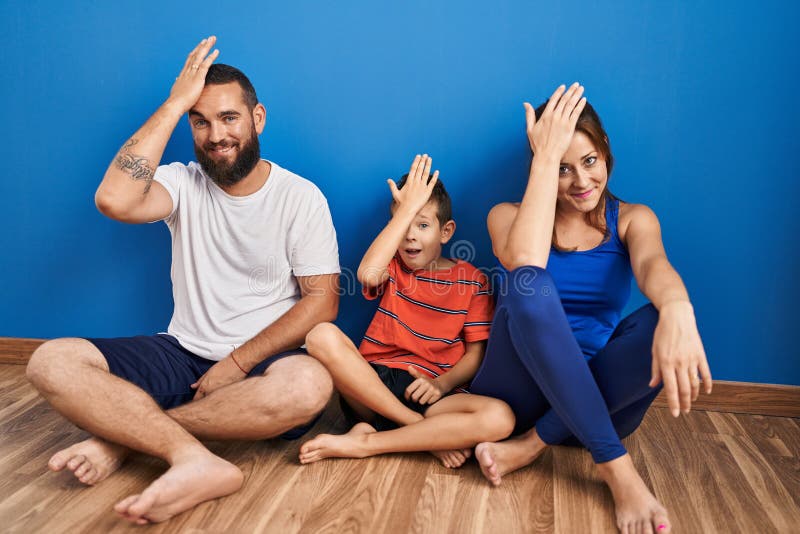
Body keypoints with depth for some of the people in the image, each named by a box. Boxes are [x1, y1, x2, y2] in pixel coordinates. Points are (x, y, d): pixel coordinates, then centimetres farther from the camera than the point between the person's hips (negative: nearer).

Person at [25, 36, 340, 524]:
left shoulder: (301, 197, -3)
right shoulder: (184, 184, 2)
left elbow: (322, 299, -8)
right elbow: (114, 200, -21)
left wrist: (237, 364, -16)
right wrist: (175, 104, -15)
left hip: (264, 360, -2)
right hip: (183, 355, 2)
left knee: (310, 384, -38)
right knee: (52, 362, -18)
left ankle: (126, 435, -21)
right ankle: (194, 458, -33)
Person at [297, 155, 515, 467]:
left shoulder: (472, 281, 9)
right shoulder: (392, 266, 13)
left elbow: (476, 353, 4)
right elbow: (367, 274, -14)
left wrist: (442, 384, -16)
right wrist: (408, 207, -8)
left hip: (426, 392, 0)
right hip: (371, 385, 1)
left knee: (500, 418, -31)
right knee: (323, 336, -29)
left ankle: (364, 442, -22)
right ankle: (432, 435, -21)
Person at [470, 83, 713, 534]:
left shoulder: (632, 220, 4)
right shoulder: (509, 215, 0)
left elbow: (654, 265, -22)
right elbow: (523, 261, -25)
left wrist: (677, 310, -46)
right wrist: (546, 155, -21)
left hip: (596, 400, 2)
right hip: (520, 390, -1)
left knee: (666, 324, -28)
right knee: (530, 284, -31)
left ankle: (532, 446, -21)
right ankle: (619, 471, -30)